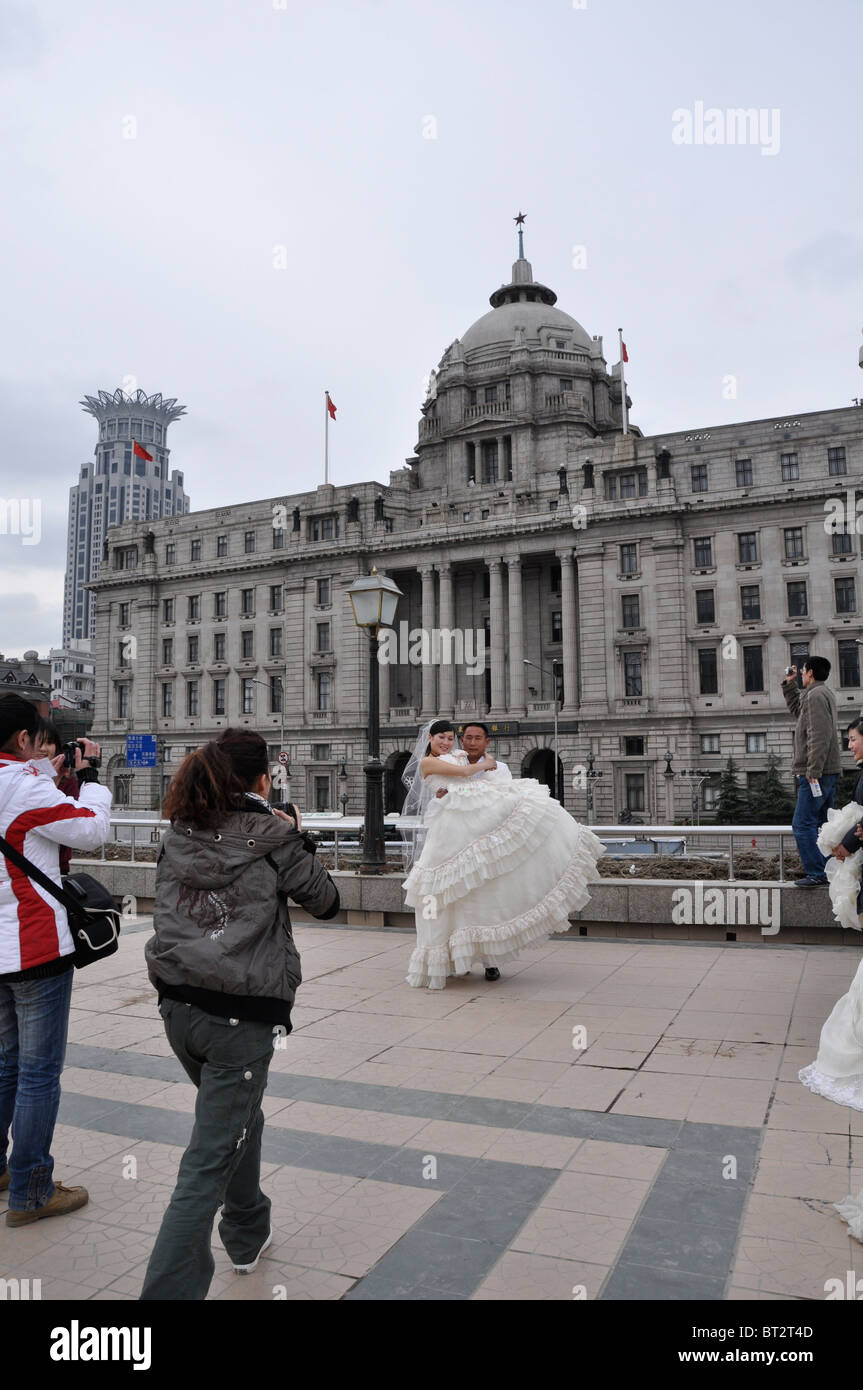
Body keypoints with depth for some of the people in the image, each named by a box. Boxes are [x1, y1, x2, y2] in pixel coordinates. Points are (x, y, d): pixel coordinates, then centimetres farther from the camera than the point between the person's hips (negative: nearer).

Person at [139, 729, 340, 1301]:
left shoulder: (178, 837, 3)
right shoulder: (273, 840, -10)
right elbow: (327, 901, 2)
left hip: (178, 1005, 7)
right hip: (242, 1016, -6)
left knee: (239, 1117, 29)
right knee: (208, 1162, 1)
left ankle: (248, 1233, 47)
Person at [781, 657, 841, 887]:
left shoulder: (816, 695, -13)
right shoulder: (824, 693, 18)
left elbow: (820, 736, -22)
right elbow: (797, 710, 36)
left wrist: (813, 771, -24)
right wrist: (790, 685, 30)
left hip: (816, 773, -10)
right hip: (827, 773, 10)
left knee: (803, 824, -8)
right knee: (822, 824, 13)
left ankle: (815, 874, -8)